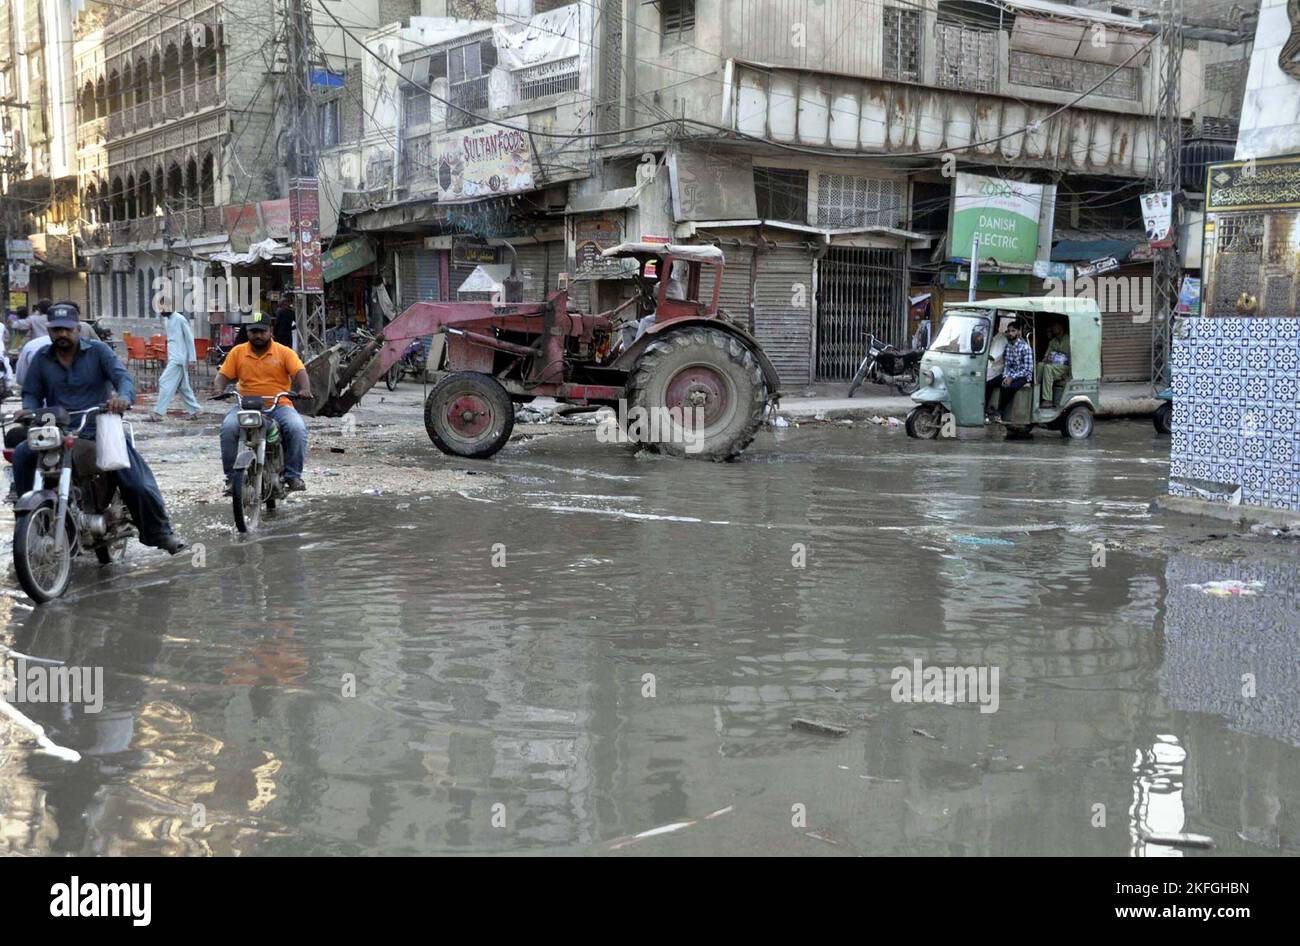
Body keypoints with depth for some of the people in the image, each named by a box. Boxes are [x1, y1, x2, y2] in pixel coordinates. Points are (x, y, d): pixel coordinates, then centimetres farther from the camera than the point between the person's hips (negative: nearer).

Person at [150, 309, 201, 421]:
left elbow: (189, 338, -12)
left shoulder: (180, 319, -13)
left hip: (178, 358, -9)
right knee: (183, 386, 13)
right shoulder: (166, 319, 12)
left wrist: (192, 358, -13)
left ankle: (158, 412, -11)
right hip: (173, 358, 9)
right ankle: (194, 410, 20)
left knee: (165, 383, -12)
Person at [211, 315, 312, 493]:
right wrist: (218, 389, -16)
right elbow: (223, 375, 6)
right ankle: (231, 475, -13)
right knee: (228, 428, -27)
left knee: (297, 429, -29)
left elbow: (300, 372, -6)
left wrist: (304, 389, -27)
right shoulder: (238, 352, 11)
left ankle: (293, 474, -13)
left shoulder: (284, 352, 5)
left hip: (279, 405, -1)